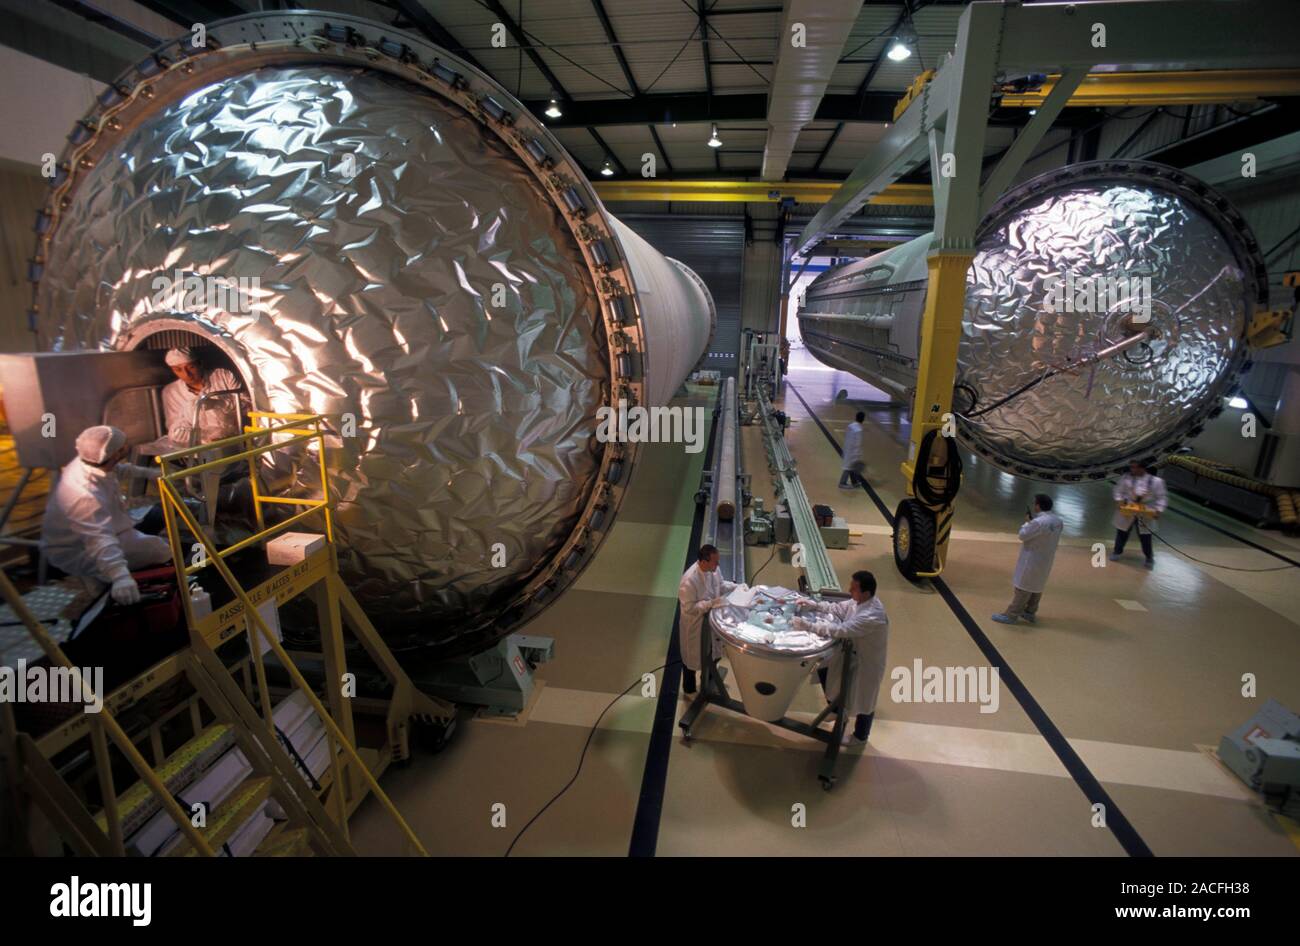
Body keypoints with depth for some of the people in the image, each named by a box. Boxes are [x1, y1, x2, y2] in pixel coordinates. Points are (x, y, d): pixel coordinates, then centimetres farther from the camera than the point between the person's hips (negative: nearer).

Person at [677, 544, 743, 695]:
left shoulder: (712, 569, -14)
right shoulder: (689, 580, -37)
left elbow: (720, 584, 6)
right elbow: (688, 608, -29)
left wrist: (737, 587, -9)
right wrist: (711, 603, -34)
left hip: (710, 619, 7)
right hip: (694, 624, -7)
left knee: (709, 652, 28)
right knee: (692, 656, 17)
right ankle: (689, 689, 42)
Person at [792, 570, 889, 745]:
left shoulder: (872, 616, -38)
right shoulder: (860, 601, -12)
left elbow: (839, 630, -40)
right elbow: (839, 608, 4)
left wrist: (807, 625, -37)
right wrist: (814, 604, -9)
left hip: (866, 663, -8)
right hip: (851, 653, 8)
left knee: (863, 702, 16)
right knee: (825, 671, 19)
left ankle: (860, 736, 43)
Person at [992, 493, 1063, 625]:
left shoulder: (1039, 522, -28)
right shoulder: (1057, 521, 0)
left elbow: (1023, 535, -19)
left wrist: (1027, 521, -4)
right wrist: (1032, 521, 2)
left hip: (1032, 560, -8)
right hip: (1045, 560, 8)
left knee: (1022, 587, 0)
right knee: (1037, 587, 19)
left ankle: (1011, 615, 8)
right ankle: (1030, 612, 32)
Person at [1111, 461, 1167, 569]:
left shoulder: (1156, 481, -11)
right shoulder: (1126, 477, -7)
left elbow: (1162, 497, -5)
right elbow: (1118, 491, 2)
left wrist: (1158, 511, -15)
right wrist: (1119, 501, -13)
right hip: (1126, 512, 1)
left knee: (1145, 537, 7)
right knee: (1122, 533, 15)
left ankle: (1149, 558, 27)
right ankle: (1117, 551, 35)